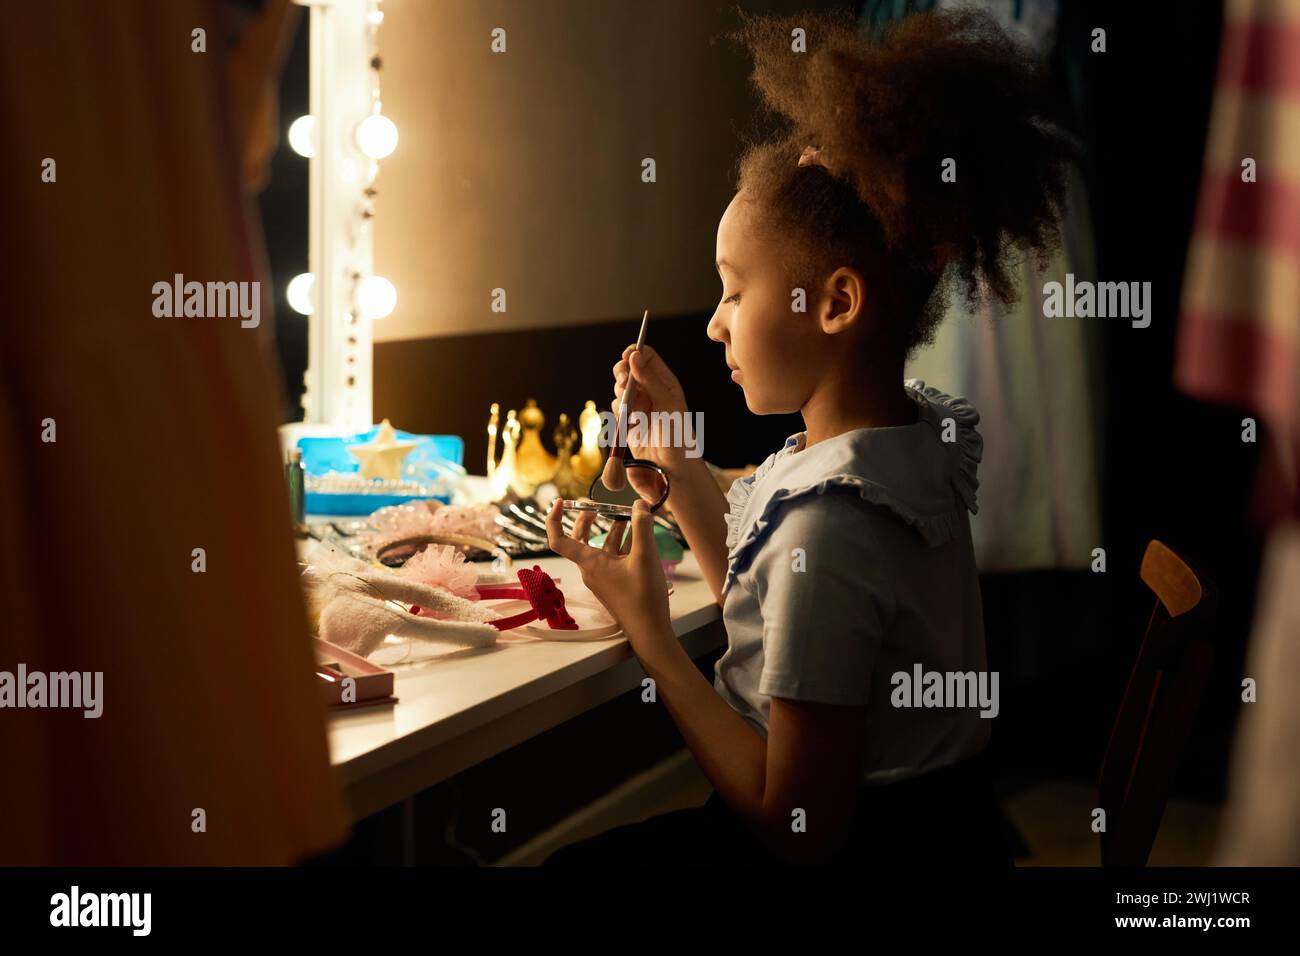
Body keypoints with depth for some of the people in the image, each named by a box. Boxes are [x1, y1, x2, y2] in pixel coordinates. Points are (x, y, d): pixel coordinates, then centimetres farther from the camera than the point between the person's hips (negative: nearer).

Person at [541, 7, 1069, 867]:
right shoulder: (909, 436, -1)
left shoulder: (832, 524, -29)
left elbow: (796, 828, -24)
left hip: (862, 849, -8)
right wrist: (677, 457, 7)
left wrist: (646, 628, -18)